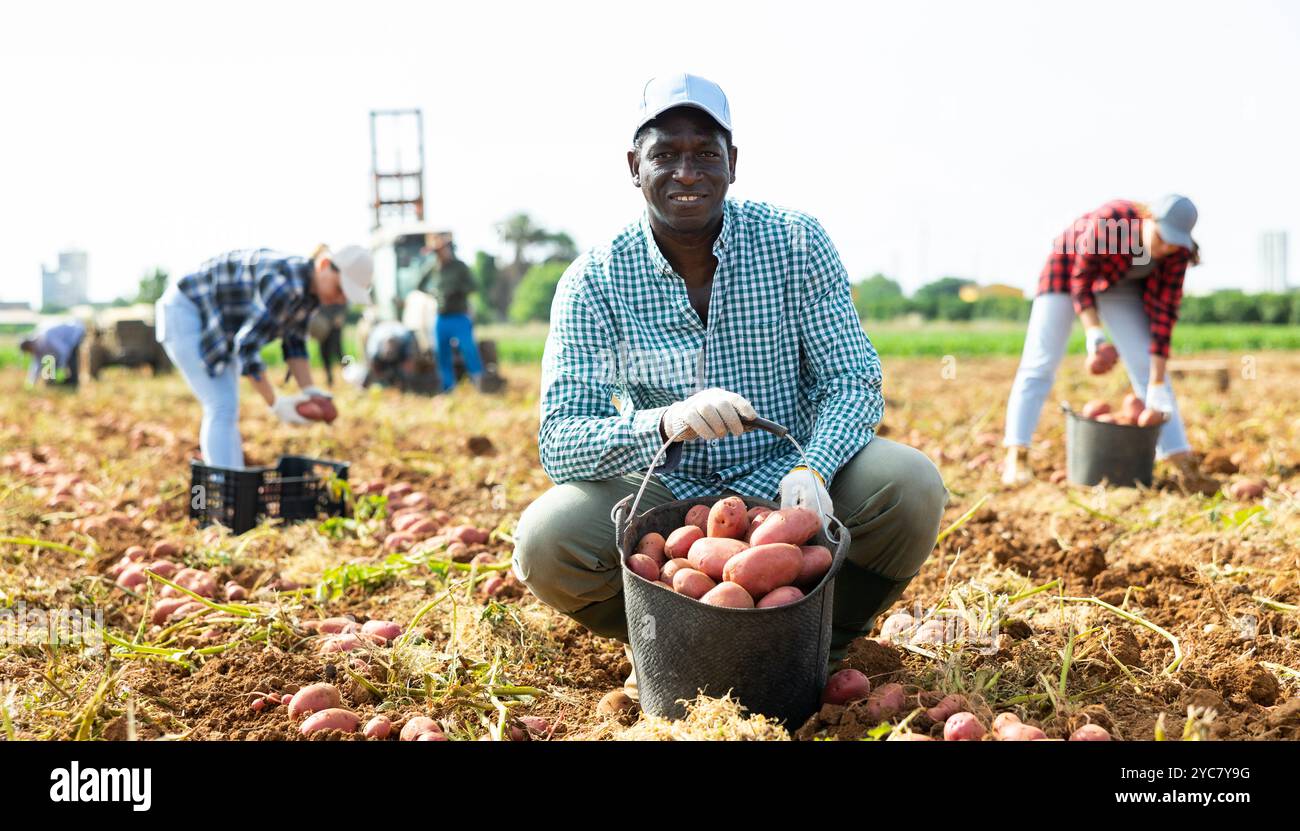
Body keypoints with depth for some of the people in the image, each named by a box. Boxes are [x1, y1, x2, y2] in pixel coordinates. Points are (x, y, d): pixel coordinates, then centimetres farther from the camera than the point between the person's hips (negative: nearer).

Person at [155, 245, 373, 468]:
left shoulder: (310, 288, -3)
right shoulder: (285, 284, -33)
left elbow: (294, 345, 3)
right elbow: (246, 347, -31)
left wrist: (309, 392, -11)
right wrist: (275, 403, -27)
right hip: (187, 313, -10)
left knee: (226, 411, 8)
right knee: (223, 408, -15)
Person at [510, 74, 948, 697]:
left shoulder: (796, 244, -7)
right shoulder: (593, 282, -9)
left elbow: (854, 382, -8)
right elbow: (558, 444, -17)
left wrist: (812, 470, -30)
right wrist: (665, 423, -38)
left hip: (784, 488, 1)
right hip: (664, 500, 0)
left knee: (911, 486, -26)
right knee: (545, 539, -27)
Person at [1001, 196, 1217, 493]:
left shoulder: (1176, 253, -25)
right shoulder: (1109, 221, -37)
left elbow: (1163, 314, -23)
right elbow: (1080, 280, -24)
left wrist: (1157, 384, -26)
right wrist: (1094, 335, -34)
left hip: (1119, 281, 3)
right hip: (1070, 266, -3)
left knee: (1148, 366, -8)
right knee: (1040, 363, -11)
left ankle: (1183, 465, -11)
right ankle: (1016, 458, -14)